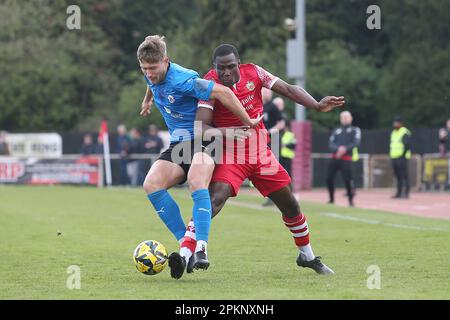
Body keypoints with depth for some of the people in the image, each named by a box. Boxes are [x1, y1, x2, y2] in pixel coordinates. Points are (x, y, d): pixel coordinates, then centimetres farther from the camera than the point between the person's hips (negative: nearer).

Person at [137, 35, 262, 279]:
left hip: (202, 141, -8)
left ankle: (200, 250, -42)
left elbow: (222, 92, -23)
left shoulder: (182, 80, -22)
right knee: (151, 184, -19)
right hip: (178, 145, 8)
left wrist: (247, 121, -16)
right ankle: (185, 246, -20)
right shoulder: (152, 75, 3)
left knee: (196, 182, -36)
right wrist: (148, 100, 48)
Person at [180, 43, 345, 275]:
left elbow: (288, 89, 0)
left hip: (261, 153, 5)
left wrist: (317, 106, -13)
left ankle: (307, 256, 33)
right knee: (215, 200, -29)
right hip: (230, 157, -5)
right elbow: (200, 128, -23)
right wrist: (227, 132, -40)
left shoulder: (253, 73, -4)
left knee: (290, 205, 12)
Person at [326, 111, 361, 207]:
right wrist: (338, 149, -14)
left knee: (347, 179, -16)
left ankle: (351, 200, -4)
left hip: (346, 158, -4)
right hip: (334, 157, 4)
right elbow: (331, 144, 7)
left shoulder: (355, 130, 11)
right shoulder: (336, 131, 20)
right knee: (329, 178, -1)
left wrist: (345, 149, -17)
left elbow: (356, 143, -3)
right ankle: (331, 199, 16)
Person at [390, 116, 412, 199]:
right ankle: (399, 193, 15)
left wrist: (403, 155, -17)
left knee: (404, 176, -9)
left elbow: (407, 145, -14)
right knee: (397, 176, 10)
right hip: (394, 157, 8)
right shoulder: (393, 132, 19)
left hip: (402, 157, -8)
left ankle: (406, 193, -10)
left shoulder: (405, 133, -7)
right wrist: (391, 154, 15)